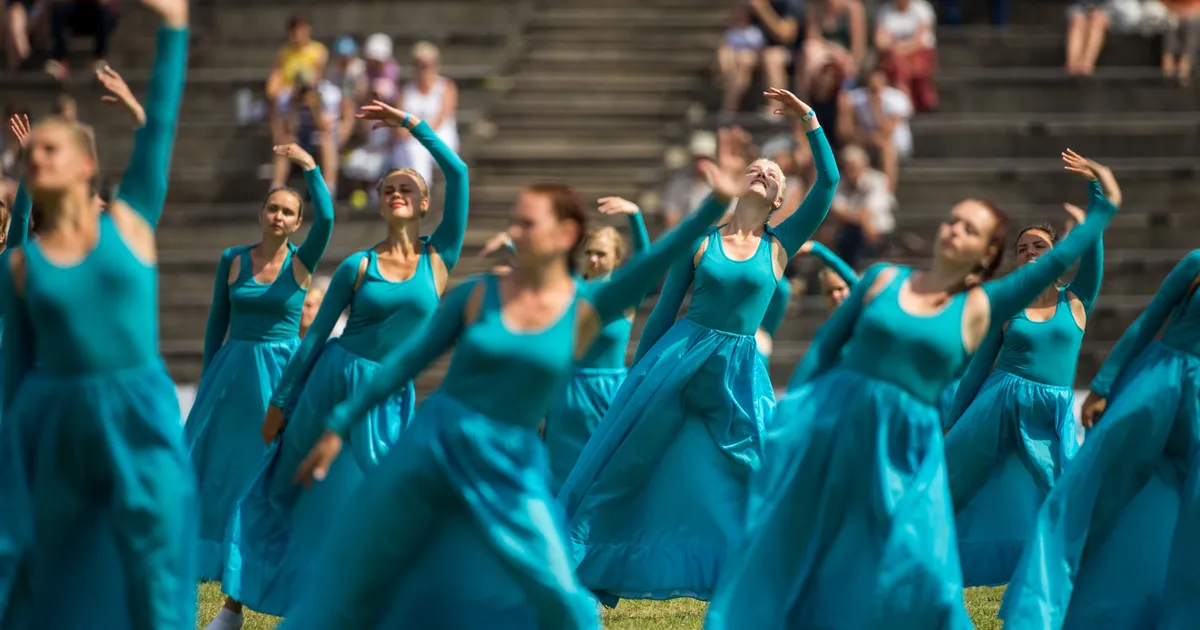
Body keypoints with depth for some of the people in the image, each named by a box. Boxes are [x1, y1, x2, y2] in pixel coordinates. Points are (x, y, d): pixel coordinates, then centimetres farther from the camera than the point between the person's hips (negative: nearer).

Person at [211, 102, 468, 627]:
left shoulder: (439, 258, 0)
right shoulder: (357, 266, 1)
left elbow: (458, 174, -8)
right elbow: (315, 337, 5)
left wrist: (410, 123, -6)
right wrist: (280, 400, 3)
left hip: (390, 397, 0)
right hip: (332, 381, 0)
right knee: (284, 485, 5)